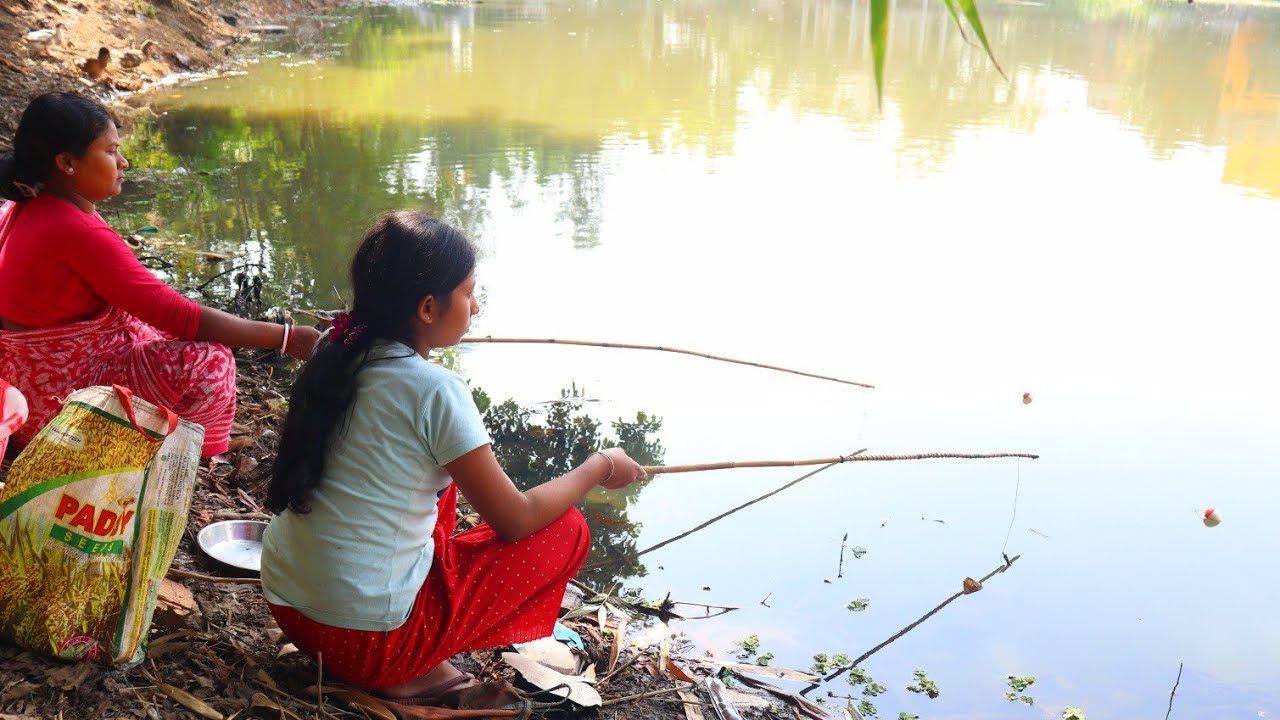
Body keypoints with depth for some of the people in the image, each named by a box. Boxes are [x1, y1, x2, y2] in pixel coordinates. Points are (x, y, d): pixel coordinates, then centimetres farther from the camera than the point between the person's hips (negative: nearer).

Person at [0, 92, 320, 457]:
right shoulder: (80, 233, -27)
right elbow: (179, 316, -27)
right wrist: (285, 338, -24)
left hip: (31, 383, 10)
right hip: (61, 403, -10)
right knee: (207, 364, -21)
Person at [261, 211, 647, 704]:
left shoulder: (340, 359, 3)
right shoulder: (434, 389, -18)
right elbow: (515, 519, -9)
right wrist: (600, 468, 5)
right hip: (367, 636, -7)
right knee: (565, 530, 4)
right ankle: (404, 673, 4)